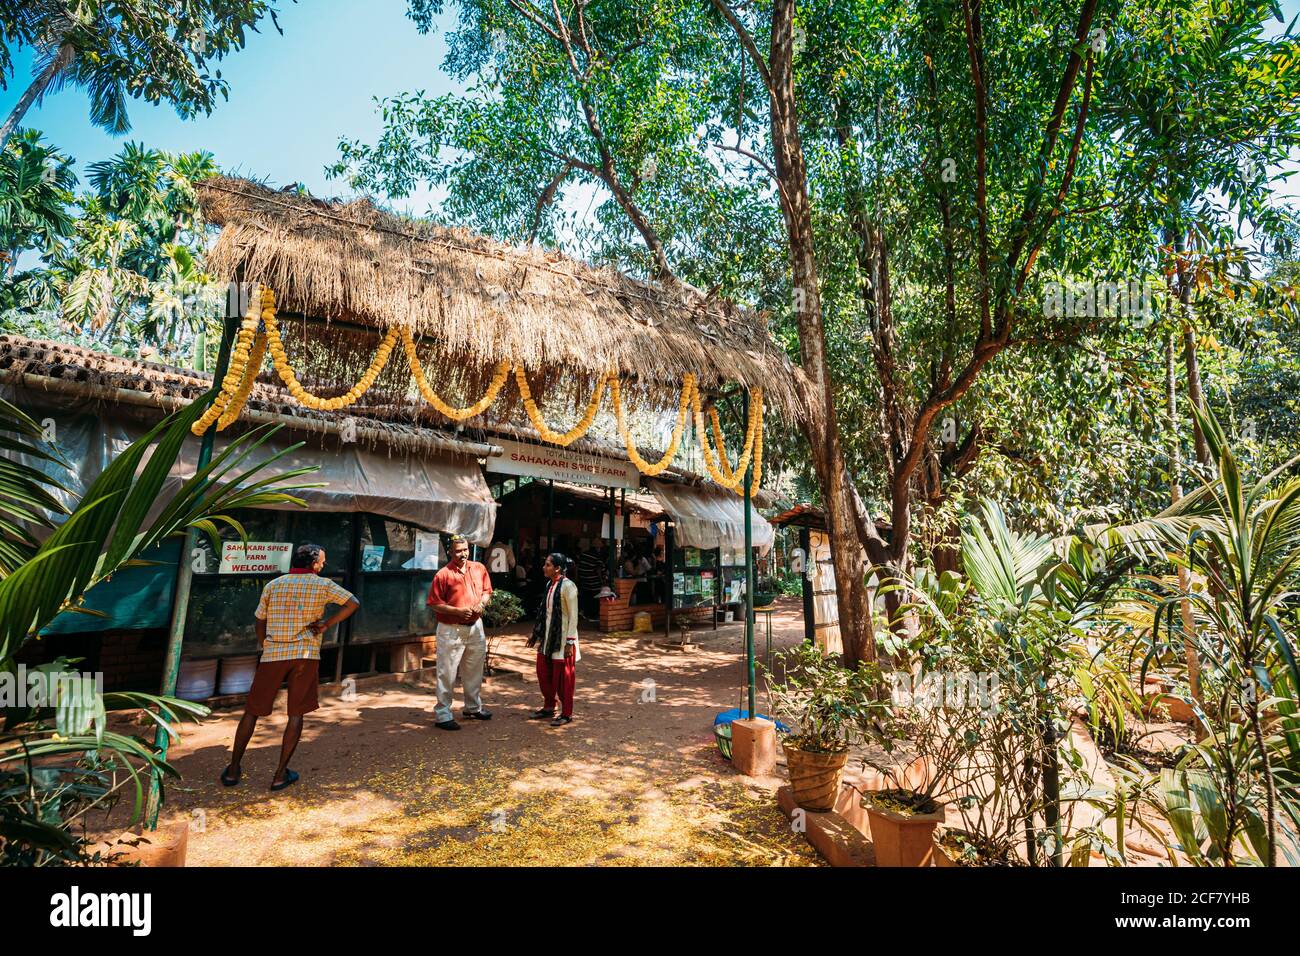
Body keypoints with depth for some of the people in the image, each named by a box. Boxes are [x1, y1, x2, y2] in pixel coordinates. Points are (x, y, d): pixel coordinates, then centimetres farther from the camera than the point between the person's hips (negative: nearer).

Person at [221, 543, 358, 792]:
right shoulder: (322, 584, -1)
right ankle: (280, 774, 11)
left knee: (252, 711, 17)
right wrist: (327, 624, -3)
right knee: (296, 714, 7)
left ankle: (233, 769, 23)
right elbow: (353, 603, -9)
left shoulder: (272, 585, 8)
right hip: (305, 654, -3)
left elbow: (259, 621, 14)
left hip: (272, 655, 3)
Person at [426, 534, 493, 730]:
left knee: (474, 670, 19)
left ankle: (473, 708, 37)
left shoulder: (479, 568, 3)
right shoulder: (443, 574, -13)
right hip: (451, 630, -6)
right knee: (447, 673, 0)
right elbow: (435, 604, -12)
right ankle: (442, 715, 13)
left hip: (475, 627, 6)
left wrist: (481, 603, -8)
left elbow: (487, 591, 13)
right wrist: (458, 611, -21)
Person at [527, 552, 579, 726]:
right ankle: (549, 707, 33)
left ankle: (567, 713, 19)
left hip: (562, 637, -8)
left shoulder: (567, 586, -17)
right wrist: (536, 633, 18)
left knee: (563, 677, 3)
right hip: (547, 636, 8)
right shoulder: (549, 584, 7)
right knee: (543, 673, 15)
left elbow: (573, 616, -17)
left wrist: (570, 642, -19)